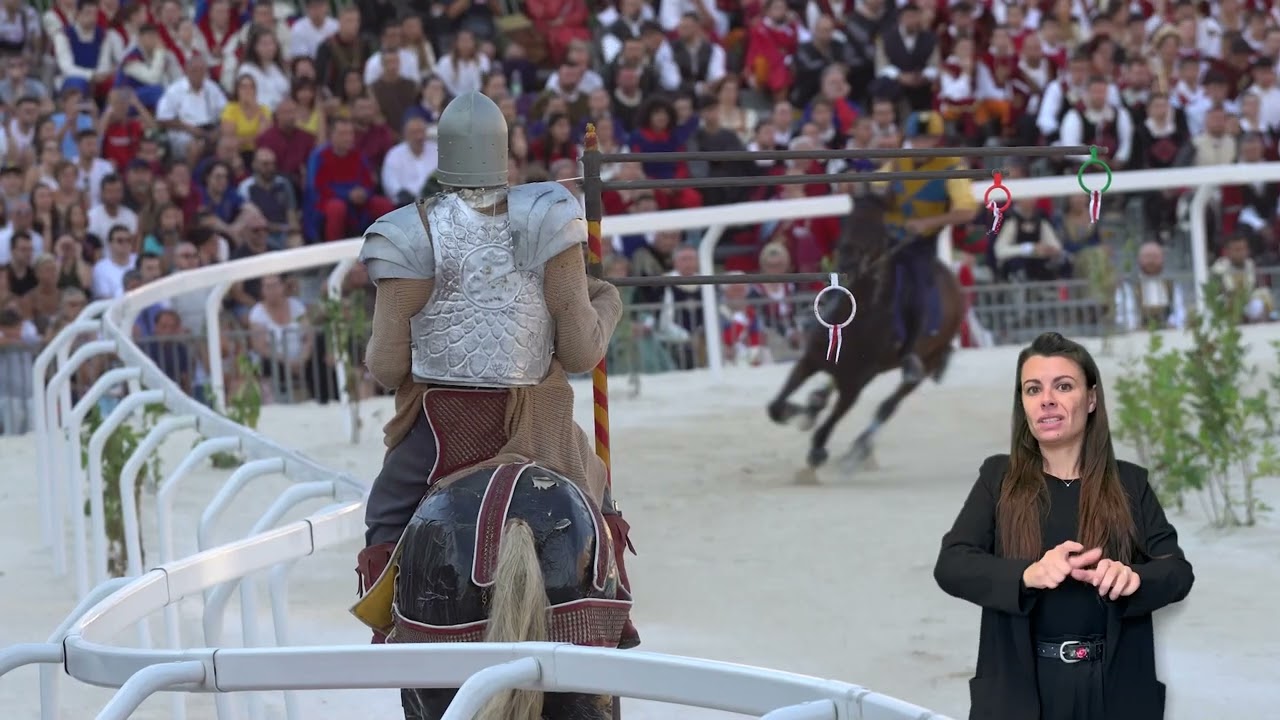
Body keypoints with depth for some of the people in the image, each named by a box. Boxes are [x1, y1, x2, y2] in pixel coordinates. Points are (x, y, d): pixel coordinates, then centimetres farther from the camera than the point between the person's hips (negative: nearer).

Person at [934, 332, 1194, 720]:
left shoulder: (1129, 483, 4)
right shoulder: (999, 478, 3)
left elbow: (1178, 571, -1)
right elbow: (951, 565, -8)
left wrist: (1134, 578, -24)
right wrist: (1028, 575, -26)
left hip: (1115, 688, 1)